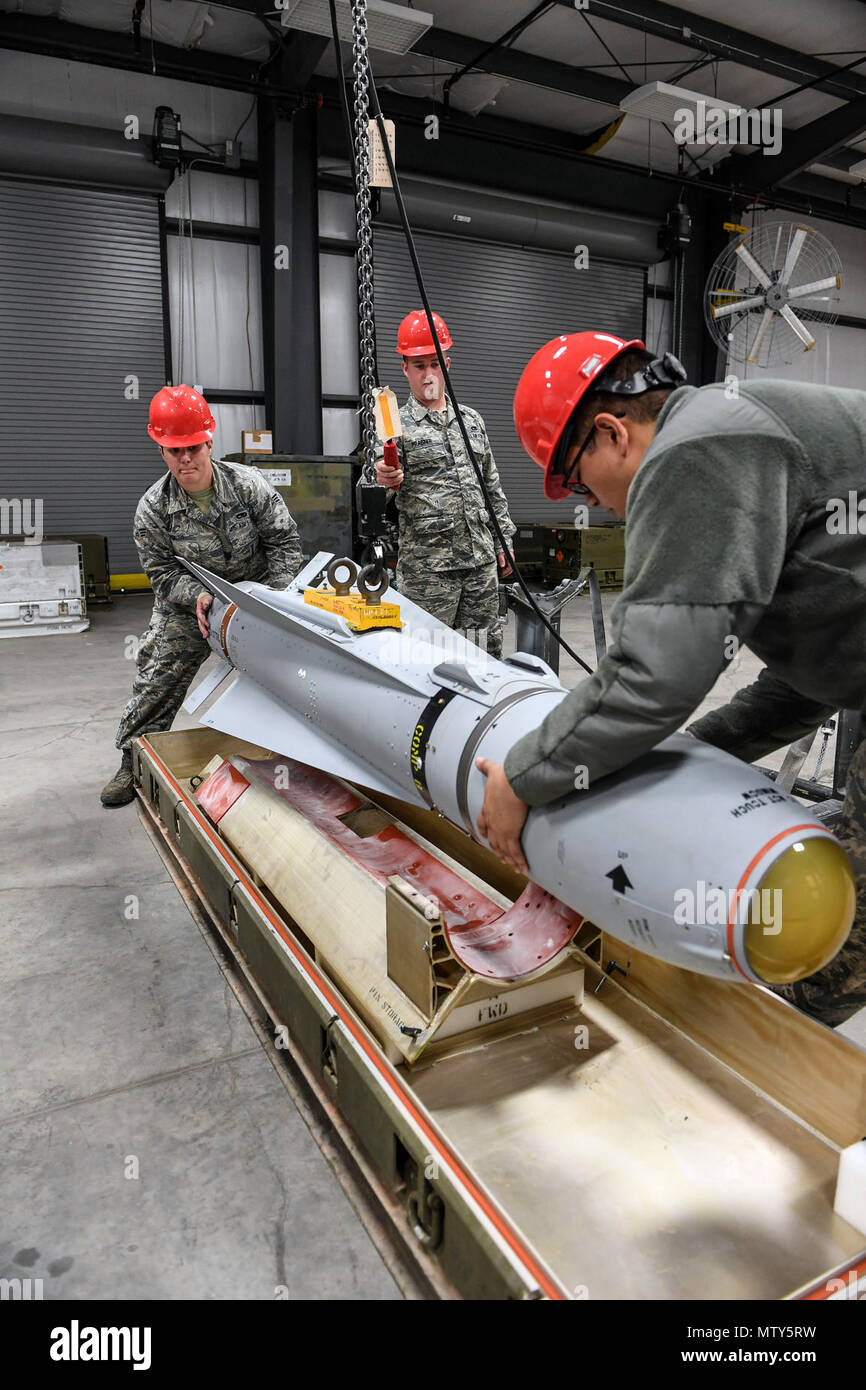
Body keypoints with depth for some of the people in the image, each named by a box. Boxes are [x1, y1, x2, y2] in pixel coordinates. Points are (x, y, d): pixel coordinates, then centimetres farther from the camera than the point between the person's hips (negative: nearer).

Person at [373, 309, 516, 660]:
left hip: (482, 560, 5)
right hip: (426, 567, -4)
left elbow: (492, 486, 20)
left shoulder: (472, 420, 14)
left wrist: (503, 541, 15)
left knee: (489, 651, 9)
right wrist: (384, 480, -35)